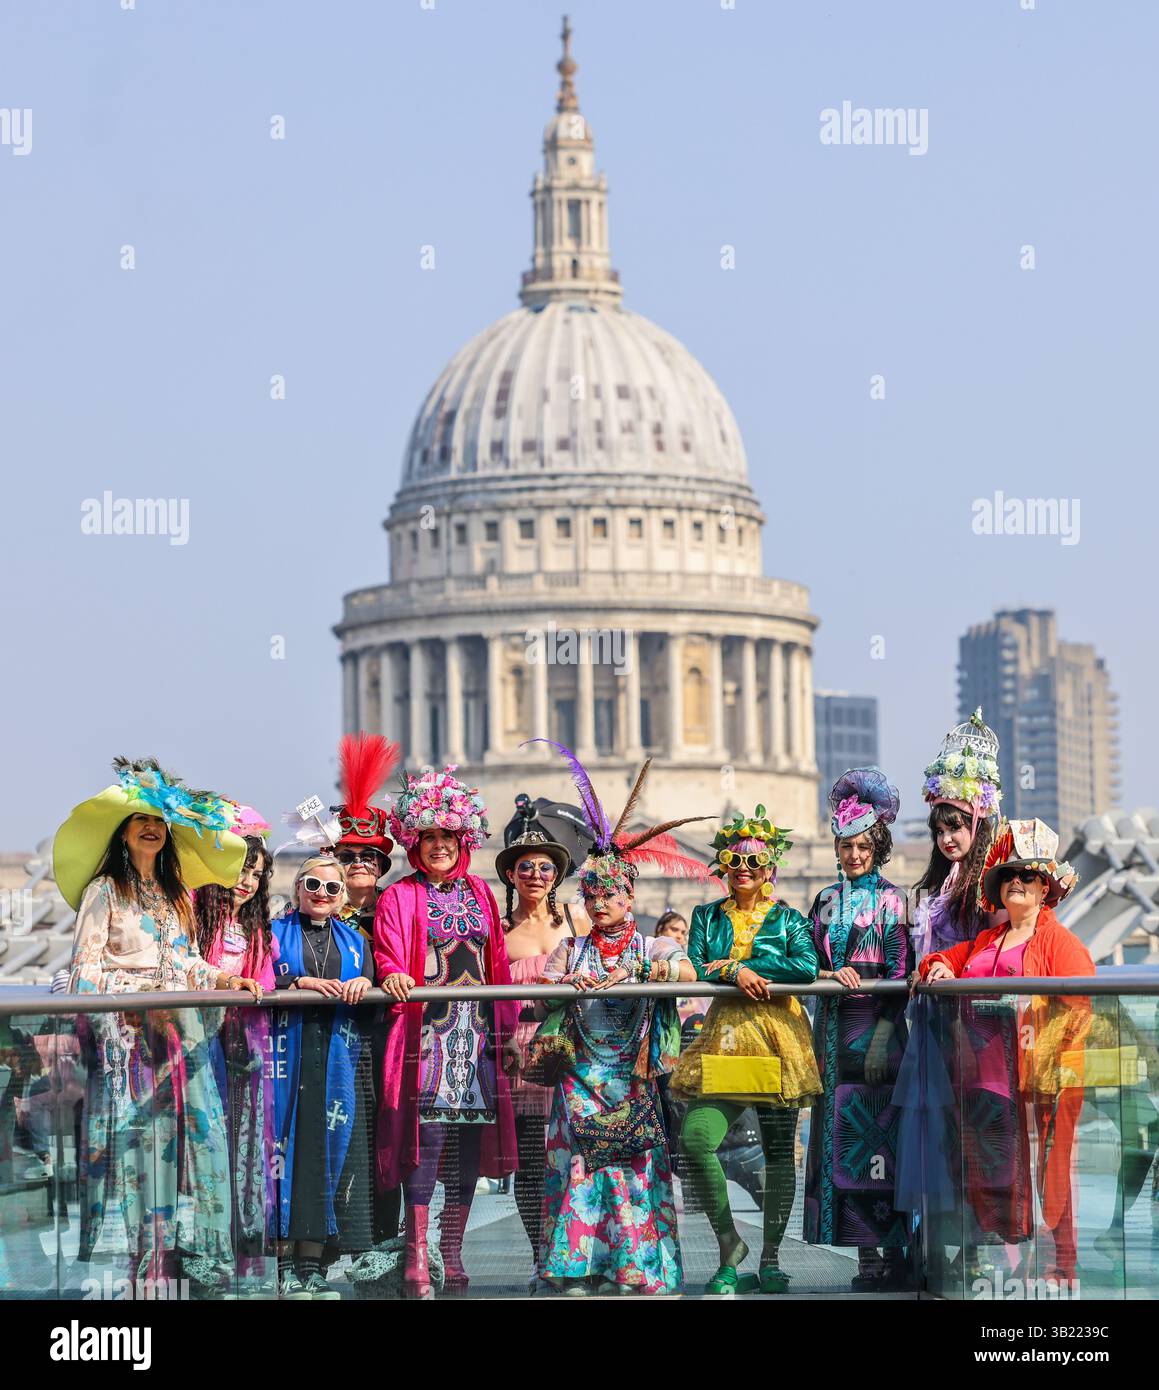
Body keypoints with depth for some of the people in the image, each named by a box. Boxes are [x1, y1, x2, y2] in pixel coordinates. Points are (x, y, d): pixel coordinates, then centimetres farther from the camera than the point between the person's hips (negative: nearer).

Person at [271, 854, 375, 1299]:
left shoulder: (353, 940, 20)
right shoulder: (276, 932, 11)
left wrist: (362, 984, -11)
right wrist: (301, 983, -15)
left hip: (339, 1059, 3)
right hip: (290, 1054, -3)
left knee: (331, 1149, -2)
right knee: (290, 1143, -8)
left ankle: (314, 1262, 1)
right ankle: (287, 1262, -7)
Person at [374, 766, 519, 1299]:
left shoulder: (478, 893, 16)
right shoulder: (400, 897, 3)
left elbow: (497, 965, 16)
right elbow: (389, 954, -9)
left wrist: (507, 1029, 12)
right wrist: (393, 976, -32)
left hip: (477, 1031, 5)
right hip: (427, 1029, -5)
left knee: (470, 1138, 4)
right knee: (429, 1133, -13)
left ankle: (453, 1251, 13)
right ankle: (417, 1259, -10)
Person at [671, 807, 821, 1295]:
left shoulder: (787, 919, 8)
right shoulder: (708, 916, 15)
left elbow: (807, 967, -11)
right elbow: (692, 970, 2)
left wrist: (731, 965, -11)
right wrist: (737, 973, -17)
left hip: (778, 1039, -1)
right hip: (725, 1034, 1)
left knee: (779, 1149, 1)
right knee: (696, 1139, -18)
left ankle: (771, 1256, 11)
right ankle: (729, 1244, -3)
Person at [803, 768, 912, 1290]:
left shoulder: (890, 900, 0)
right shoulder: (826, 901, 16)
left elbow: (898, 973, -6)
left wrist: (882, 1035, -14)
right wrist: (830, 974, -8)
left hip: (875, 1027, -5)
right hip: (834, 1025, 5)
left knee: (876, 1135, -9)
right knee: (841, 1134, 1)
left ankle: (892, 1255, -6)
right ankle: (868, 1257, 4)